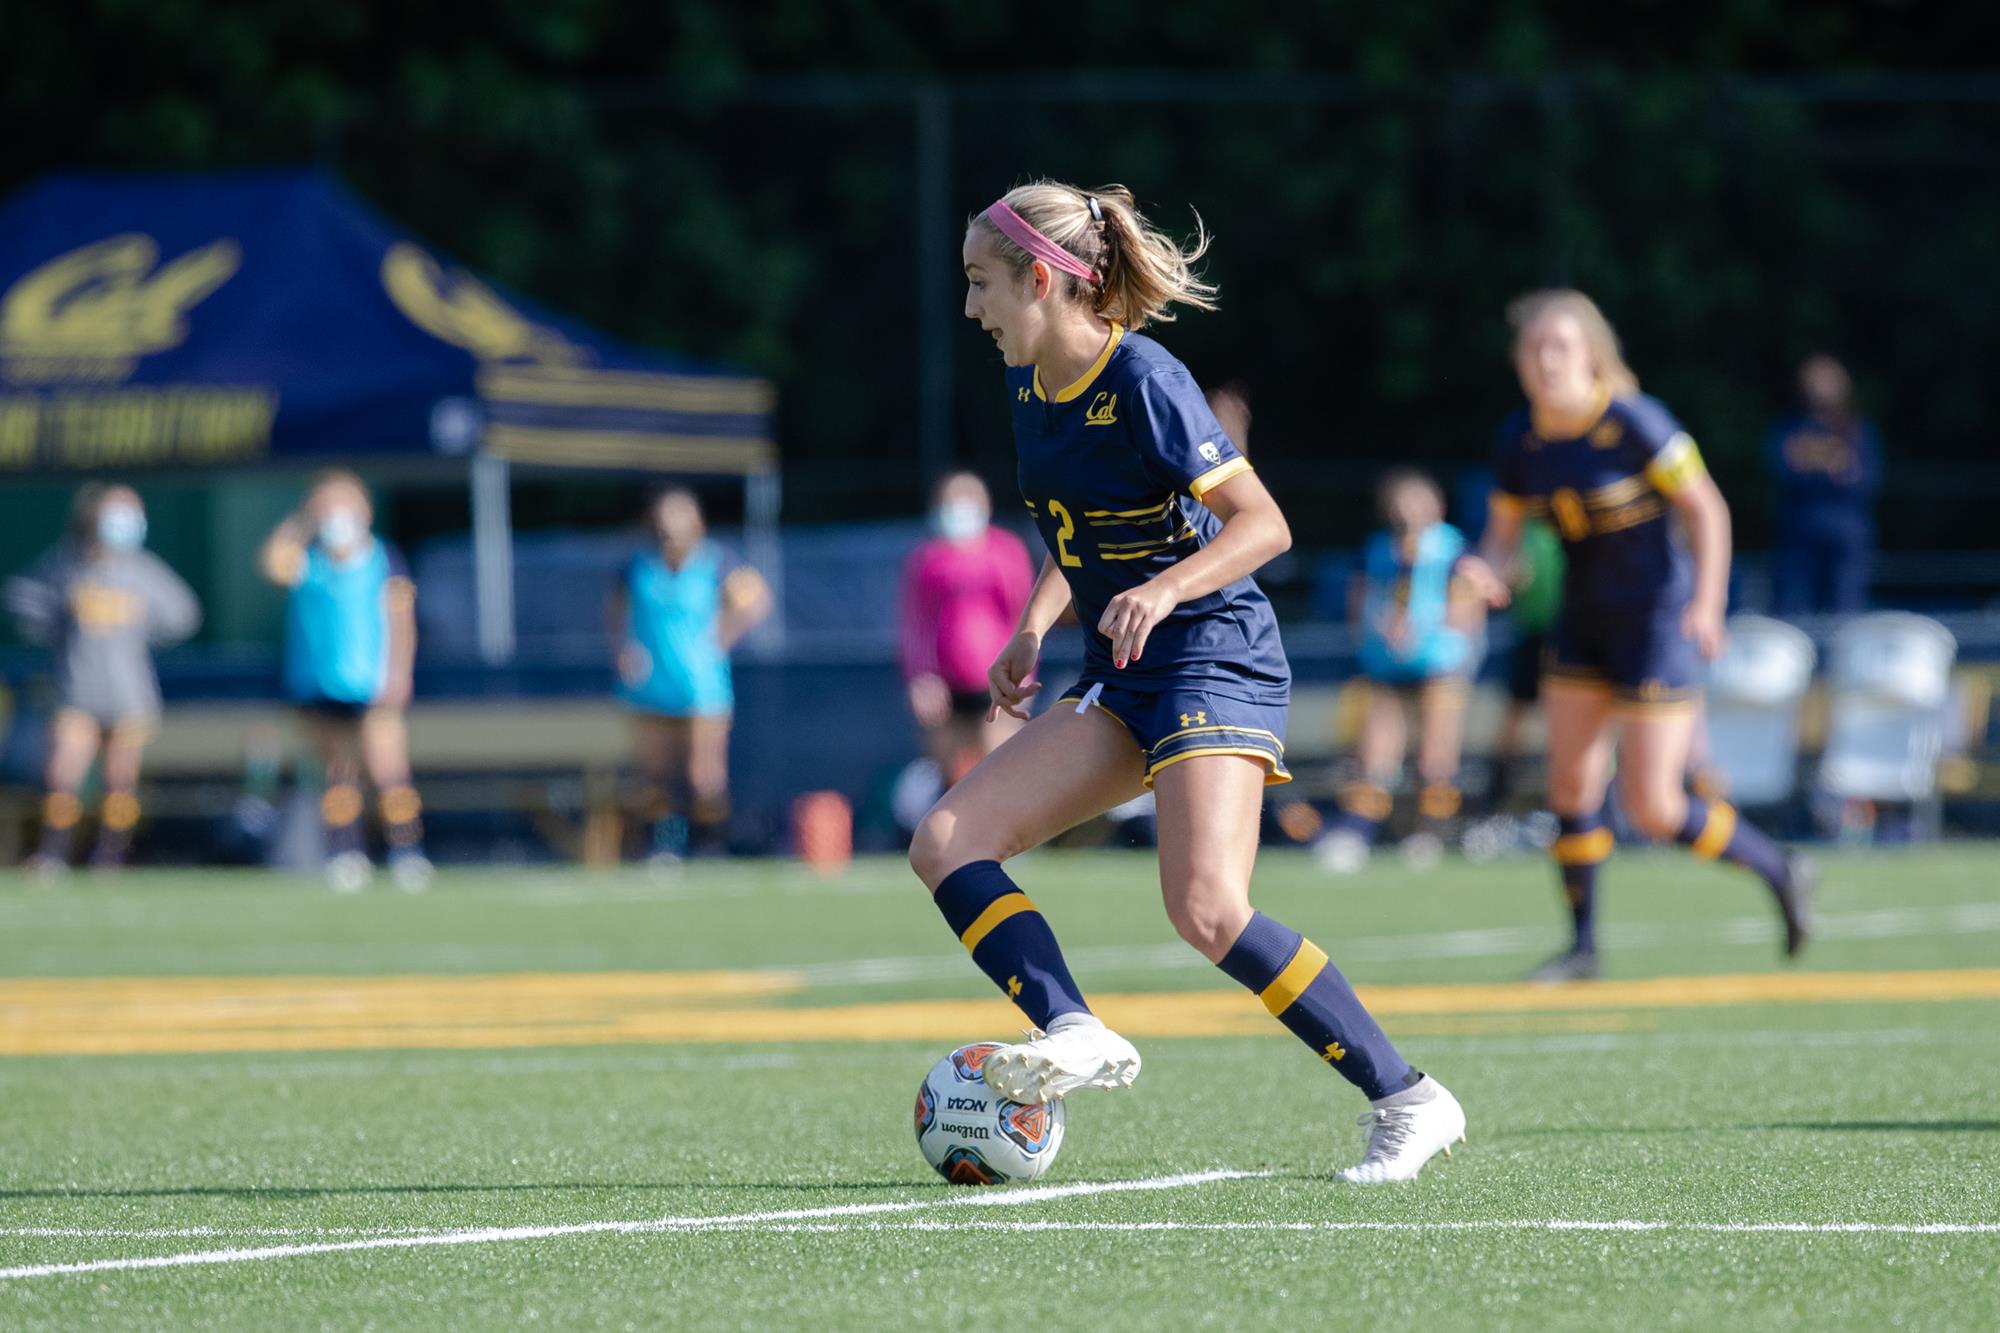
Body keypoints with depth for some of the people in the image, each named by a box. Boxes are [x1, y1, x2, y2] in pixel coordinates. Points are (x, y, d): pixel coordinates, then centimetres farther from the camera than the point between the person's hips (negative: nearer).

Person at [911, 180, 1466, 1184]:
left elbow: (1263, 525, -19)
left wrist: (1162, 590, -33)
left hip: (1213, 661, -9)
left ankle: (1408, 1101, -13)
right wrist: (1035, 628, 12)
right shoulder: (1030, 386, 9)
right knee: (945, 844, -6)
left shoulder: (1140, 381, -16)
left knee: (1206, 911, -23)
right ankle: (1073, 1035, -20)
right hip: (1119, 682, 9)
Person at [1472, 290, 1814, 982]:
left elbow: (1706, 509, -13)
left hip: (1658, 621, -6)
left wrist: (1706, 604, -21)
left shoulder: (1634, 423, -19)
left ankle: (1781, 872, 13)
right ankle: (1583, 943, 16)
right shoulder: (1521, 438, -2)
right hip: (1584, 625, 6)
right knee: (1571, 785, 2)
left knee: (1652, 808, -8)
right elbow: (1504, 529, 8)